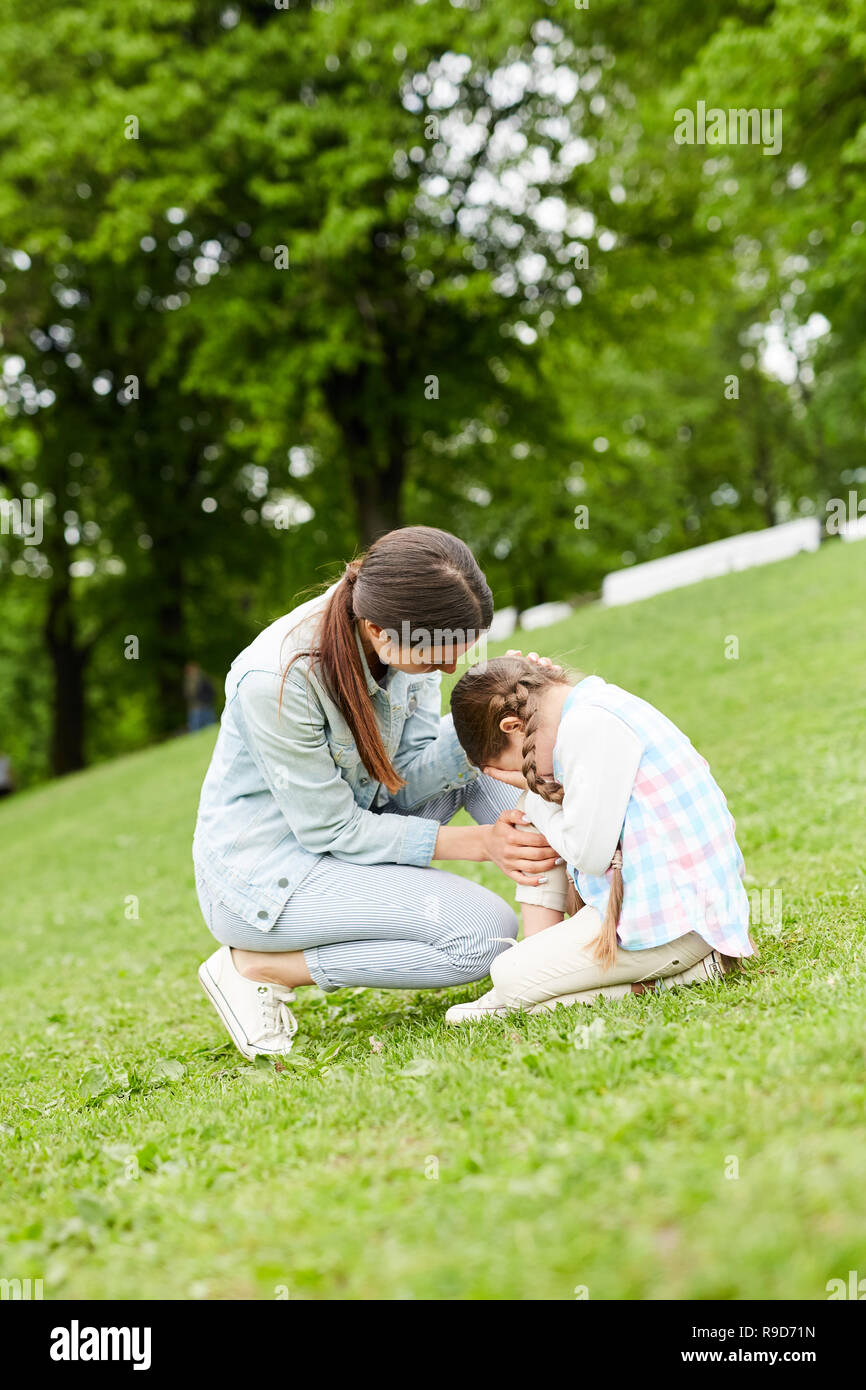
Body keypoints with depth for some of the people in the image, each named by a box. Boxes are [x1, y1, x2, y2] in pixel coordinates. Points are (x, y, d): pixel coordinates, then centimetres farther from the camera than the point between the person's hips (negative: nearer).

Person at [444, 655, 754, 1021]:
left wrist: (535, 794, -3)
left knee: (512, 978, -10)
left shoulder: (591, 726, -17)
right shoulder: (596, 705, 14)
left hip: (677, 918, -10)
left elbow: (589, 853, -17)